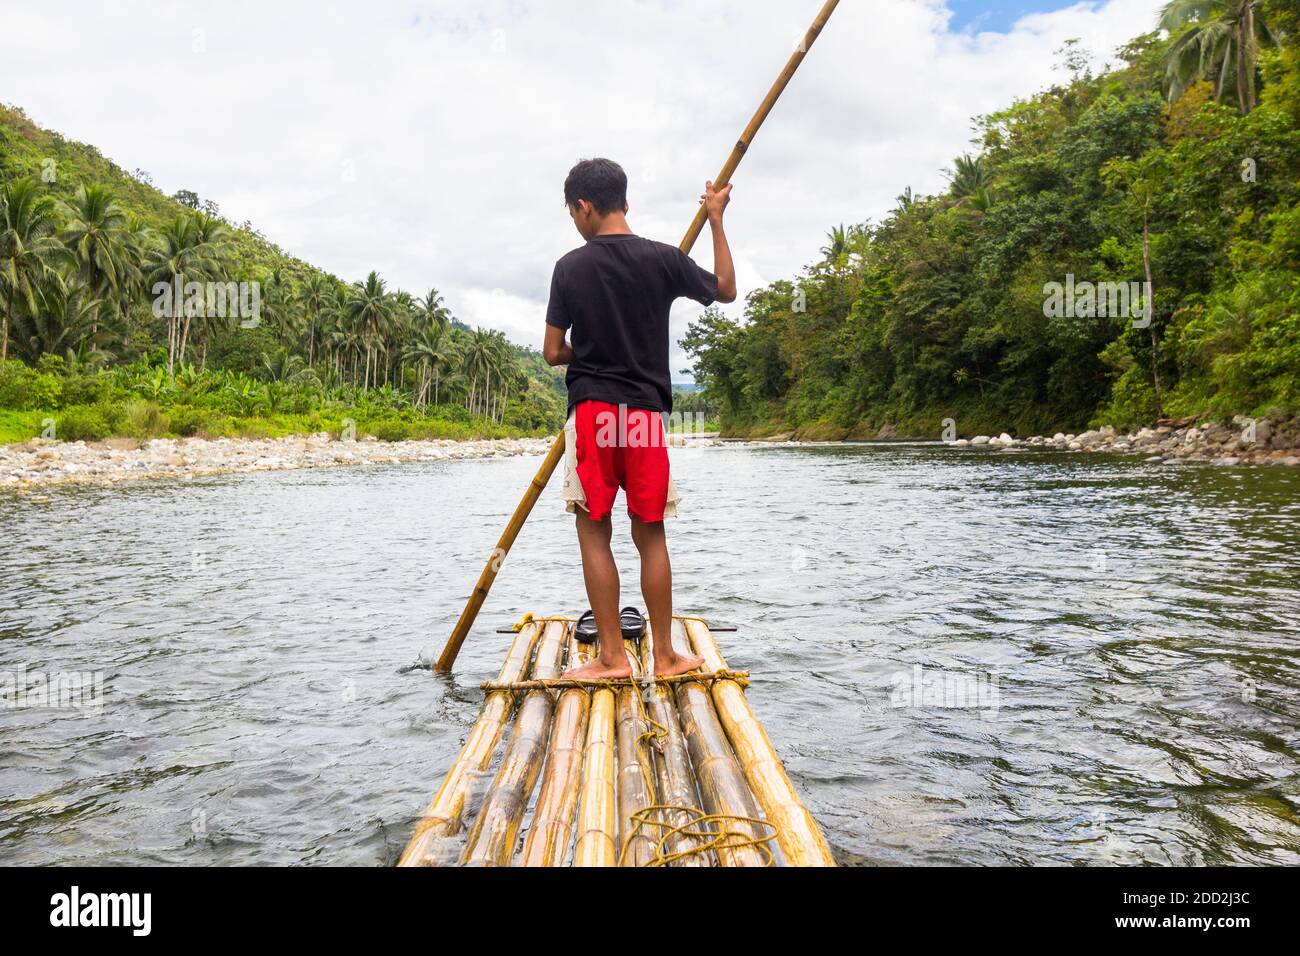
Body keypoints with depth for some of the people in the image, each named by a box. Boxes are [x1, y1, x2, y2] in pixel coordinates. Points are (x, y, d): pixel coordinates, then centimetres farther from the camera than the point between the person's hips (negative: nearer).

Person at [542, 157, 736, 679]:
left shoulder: (570, 267, -2)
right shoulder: (663, 258, 1)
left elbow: (553, 353, -1)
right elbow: (726, 289, 18)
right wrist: (716, 219, 26)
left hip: (591, 411, -2)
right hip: (646, 412, 2)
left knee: (594, 531, 6)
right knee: (650, 533, 10)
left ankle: (612, 656, 7)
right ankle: (665, 655, 14)